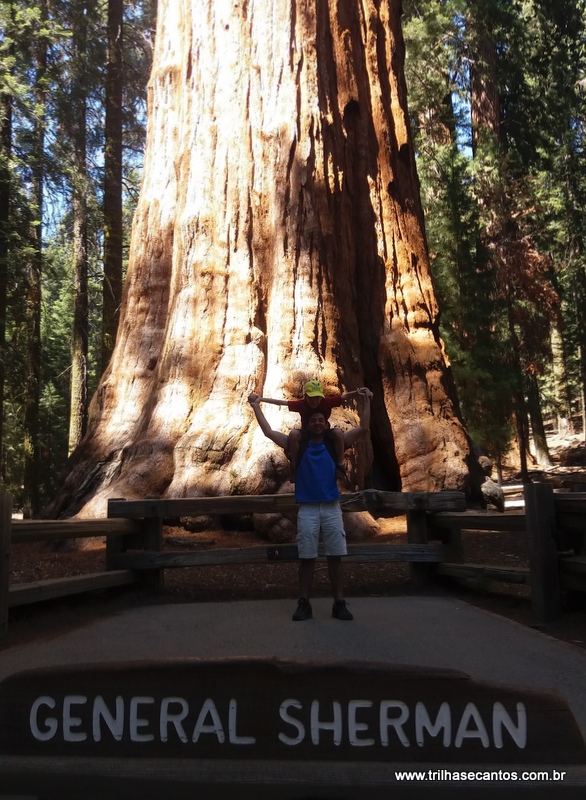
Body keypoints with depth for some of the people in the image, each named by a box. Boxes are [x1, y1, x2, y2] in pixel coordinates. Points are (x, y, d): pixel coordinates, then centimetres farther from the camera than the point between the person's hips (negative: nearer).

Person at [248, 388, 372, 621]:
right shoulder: (298, 445, 5)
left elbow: (364, 428, 4)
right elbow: (269, 432, 4)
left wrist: (366, 401, 2)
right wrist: (256, 406, 5)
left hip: (332, 507, 1)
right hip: (307, 509, 0)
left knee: (335, 557, 3)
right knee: (306, 558, 3)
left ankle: (339, 603, 10)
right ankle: (304, 604, 11)